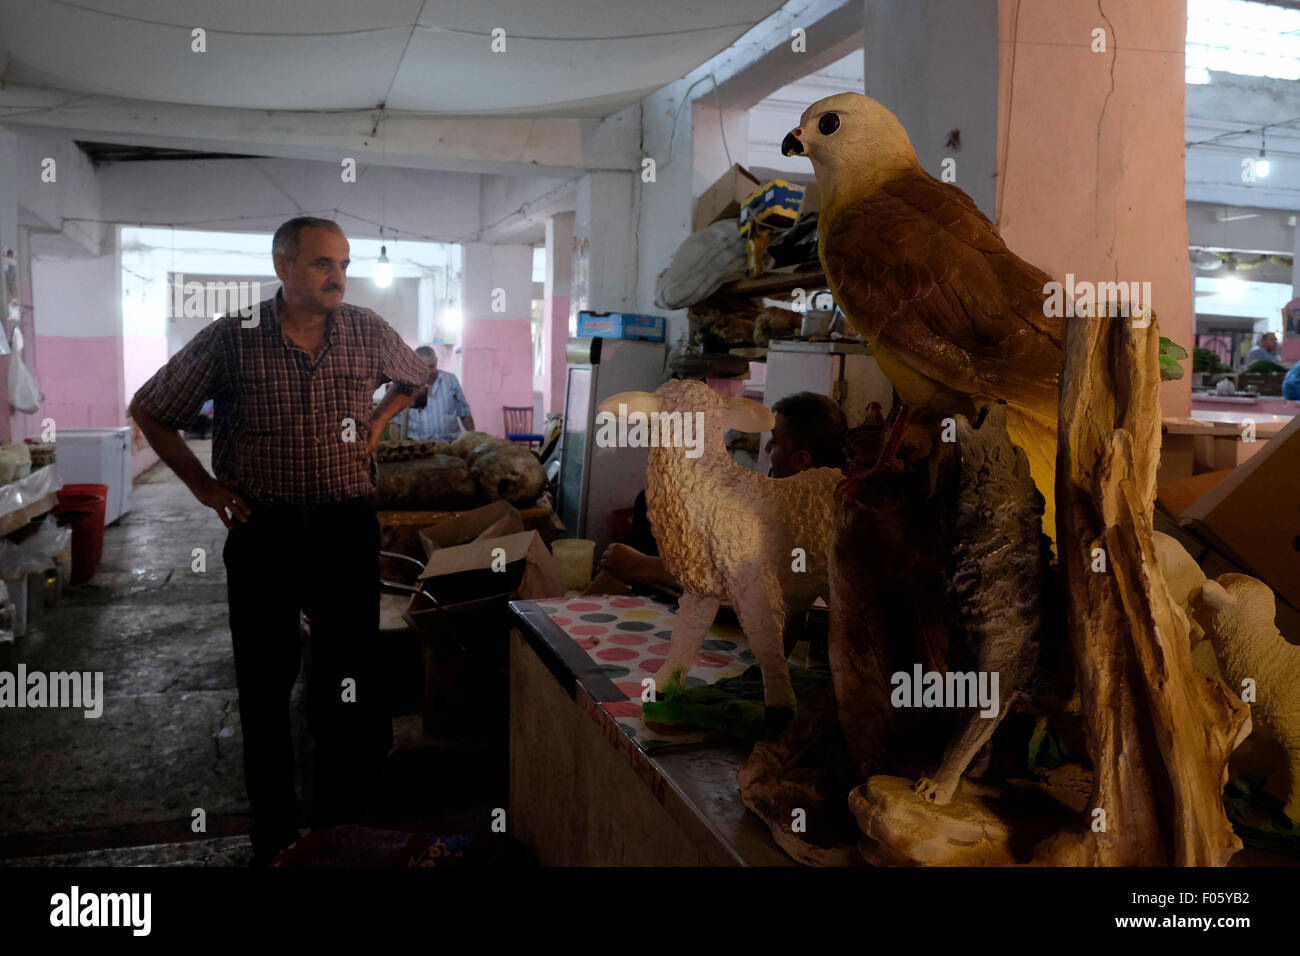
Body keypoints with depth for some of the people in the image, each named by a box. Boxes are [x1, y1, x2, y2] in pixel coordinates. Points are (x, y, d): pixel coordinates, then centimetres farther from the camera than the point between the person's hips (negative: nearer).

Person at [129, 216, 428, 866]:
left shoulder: (369, 333, 0)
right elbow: (148, 410, 6)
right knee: (264, 688, 9)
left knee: (349, 684, 5)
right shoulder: (230, 339, -6)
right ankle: (273, 836, 26)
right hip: (261, 533, -1)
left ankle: (342, 828, 23)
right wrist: (202, 485, 1)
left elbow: (416, 376, 22)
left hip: (347, 528, 1)